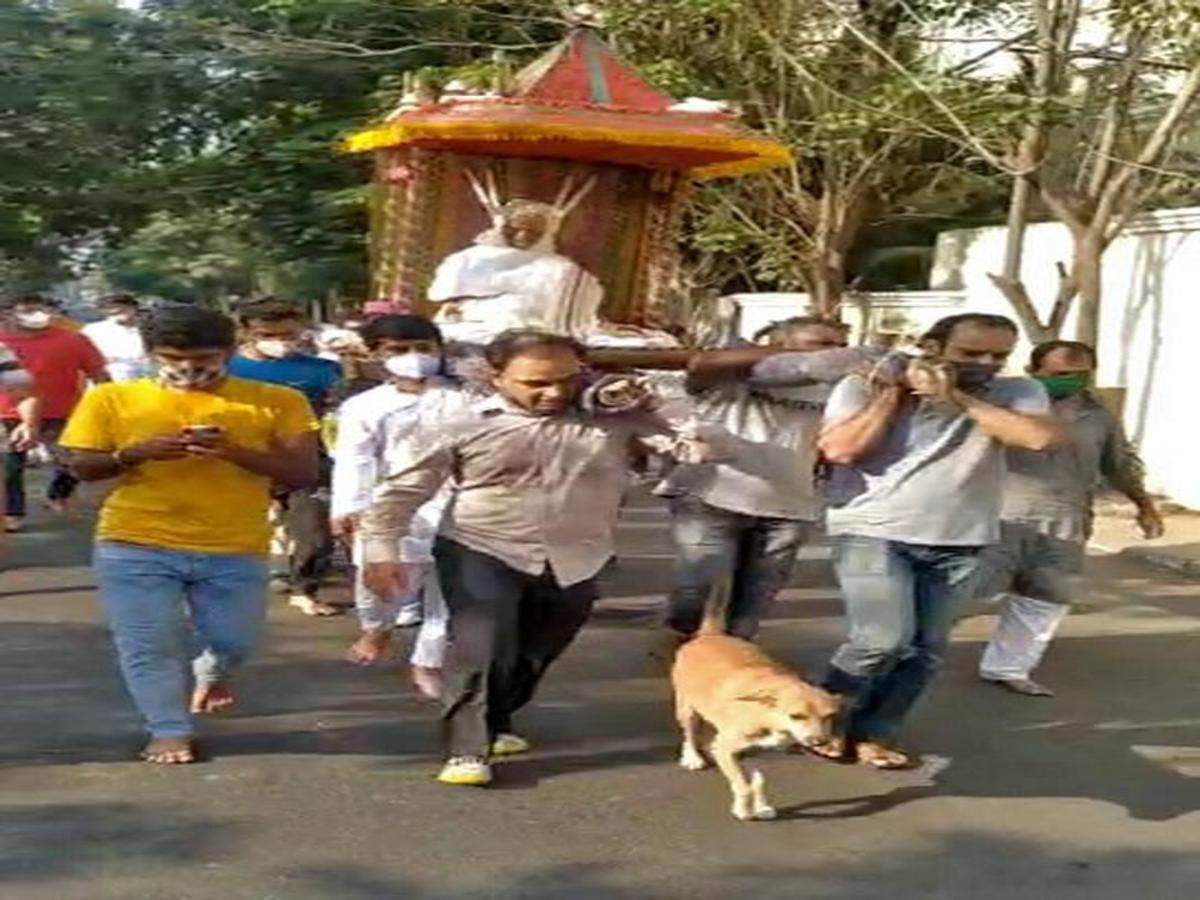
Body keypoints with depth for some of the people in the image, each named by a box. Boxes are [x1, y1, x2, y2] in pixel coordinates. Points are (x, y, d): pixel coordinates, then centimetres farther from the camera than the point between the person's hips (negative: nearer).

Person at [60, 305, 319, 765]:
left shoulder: (276, 401, -3)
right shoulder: (111, 399, 1)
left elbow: (303, 472, -7)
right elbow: (81, 467, 3)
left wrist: (234, 451, -22)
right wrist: (133, 453, -17)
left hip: (236, 550, 0)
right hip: (136, 546, 0)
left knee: (233, 639, 10)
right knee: (148, 645, 0)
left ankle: (211, 673, 44)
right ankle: (169, 731, 20)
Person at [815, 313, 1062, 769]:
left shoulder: (1016, 393, 0)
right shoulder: (865, 386, -3)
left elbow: (1041, 438, -18)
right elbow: (840, 450, -14)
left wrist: (957, 398, -15)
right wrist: (894, 392, -11)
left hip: (958, 544, 4)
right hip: (872, 533, -4)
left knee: (924, 649, 6)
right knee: (884, 638, -15)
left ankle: (872, 734, 23)